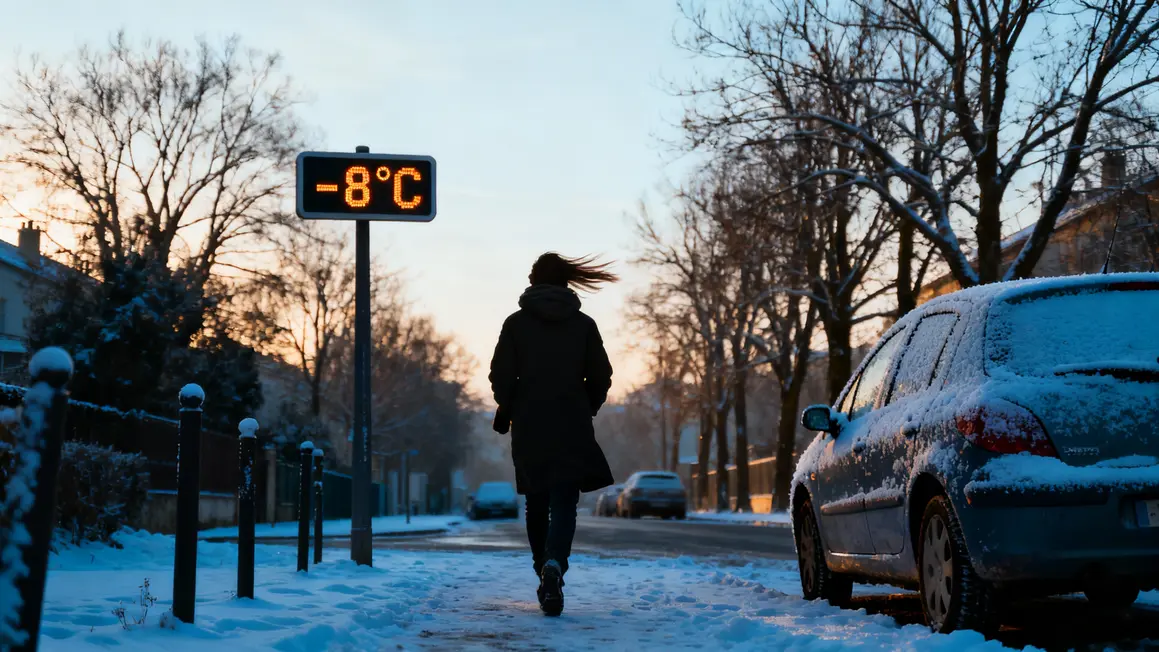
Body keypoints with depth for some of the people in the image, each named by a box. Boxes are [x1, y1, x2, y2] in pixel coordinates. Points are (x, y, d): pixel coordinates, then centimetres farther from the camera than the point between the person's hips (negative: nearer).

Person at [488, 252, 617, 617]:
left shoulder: (516, 323, 0)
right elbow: (601, 378, 1)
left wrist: (508, 409, 12)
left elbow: (502, 376, -5)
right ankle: (554, 565, -29)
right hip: (571, 428, -1)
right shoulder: (584, 324, 2)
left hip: (528, 428, 1)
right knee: (564, 503, -4)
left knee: (537, 504, 15)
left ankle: (545, 576, 19)